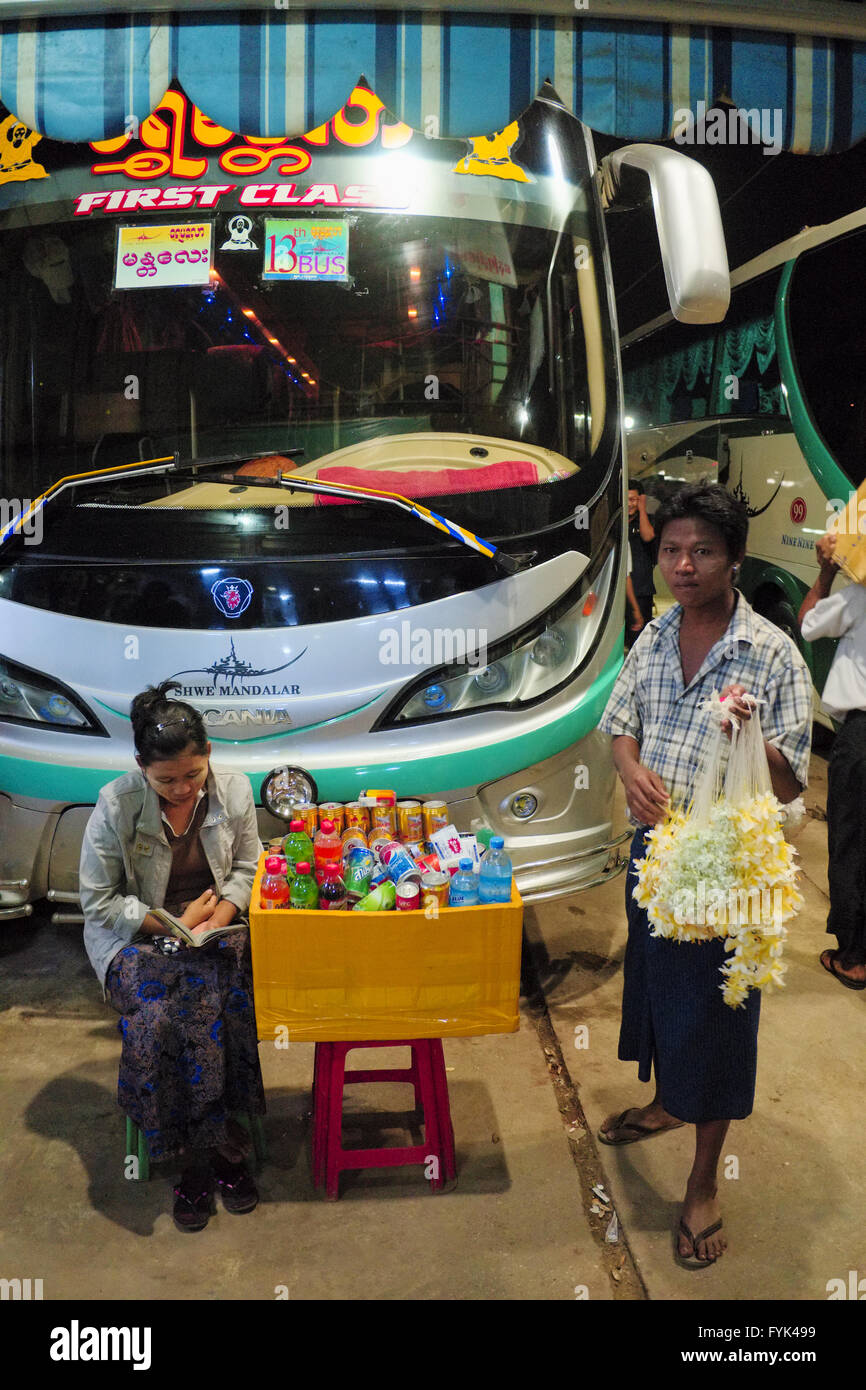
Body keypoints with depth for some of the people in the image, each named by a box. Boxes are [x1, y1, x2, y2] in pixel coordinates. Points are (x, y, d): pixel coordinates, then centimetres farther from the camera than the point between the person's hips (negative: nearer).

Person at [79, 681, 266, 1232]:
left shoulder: (234, 791, -7)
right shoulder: (115, 804, -15)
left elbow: (246, 869, 5)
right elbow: (98, 900, -8)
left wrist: (217, 917, -14)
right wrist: (171, 925, -17)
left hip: (216, 926, 2)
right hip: (135, 935, -1)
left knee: (207, 1006, -28)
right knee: (155, 1017, -30)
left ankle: (202, 1152, -9)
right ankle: (215, 1146, -10)